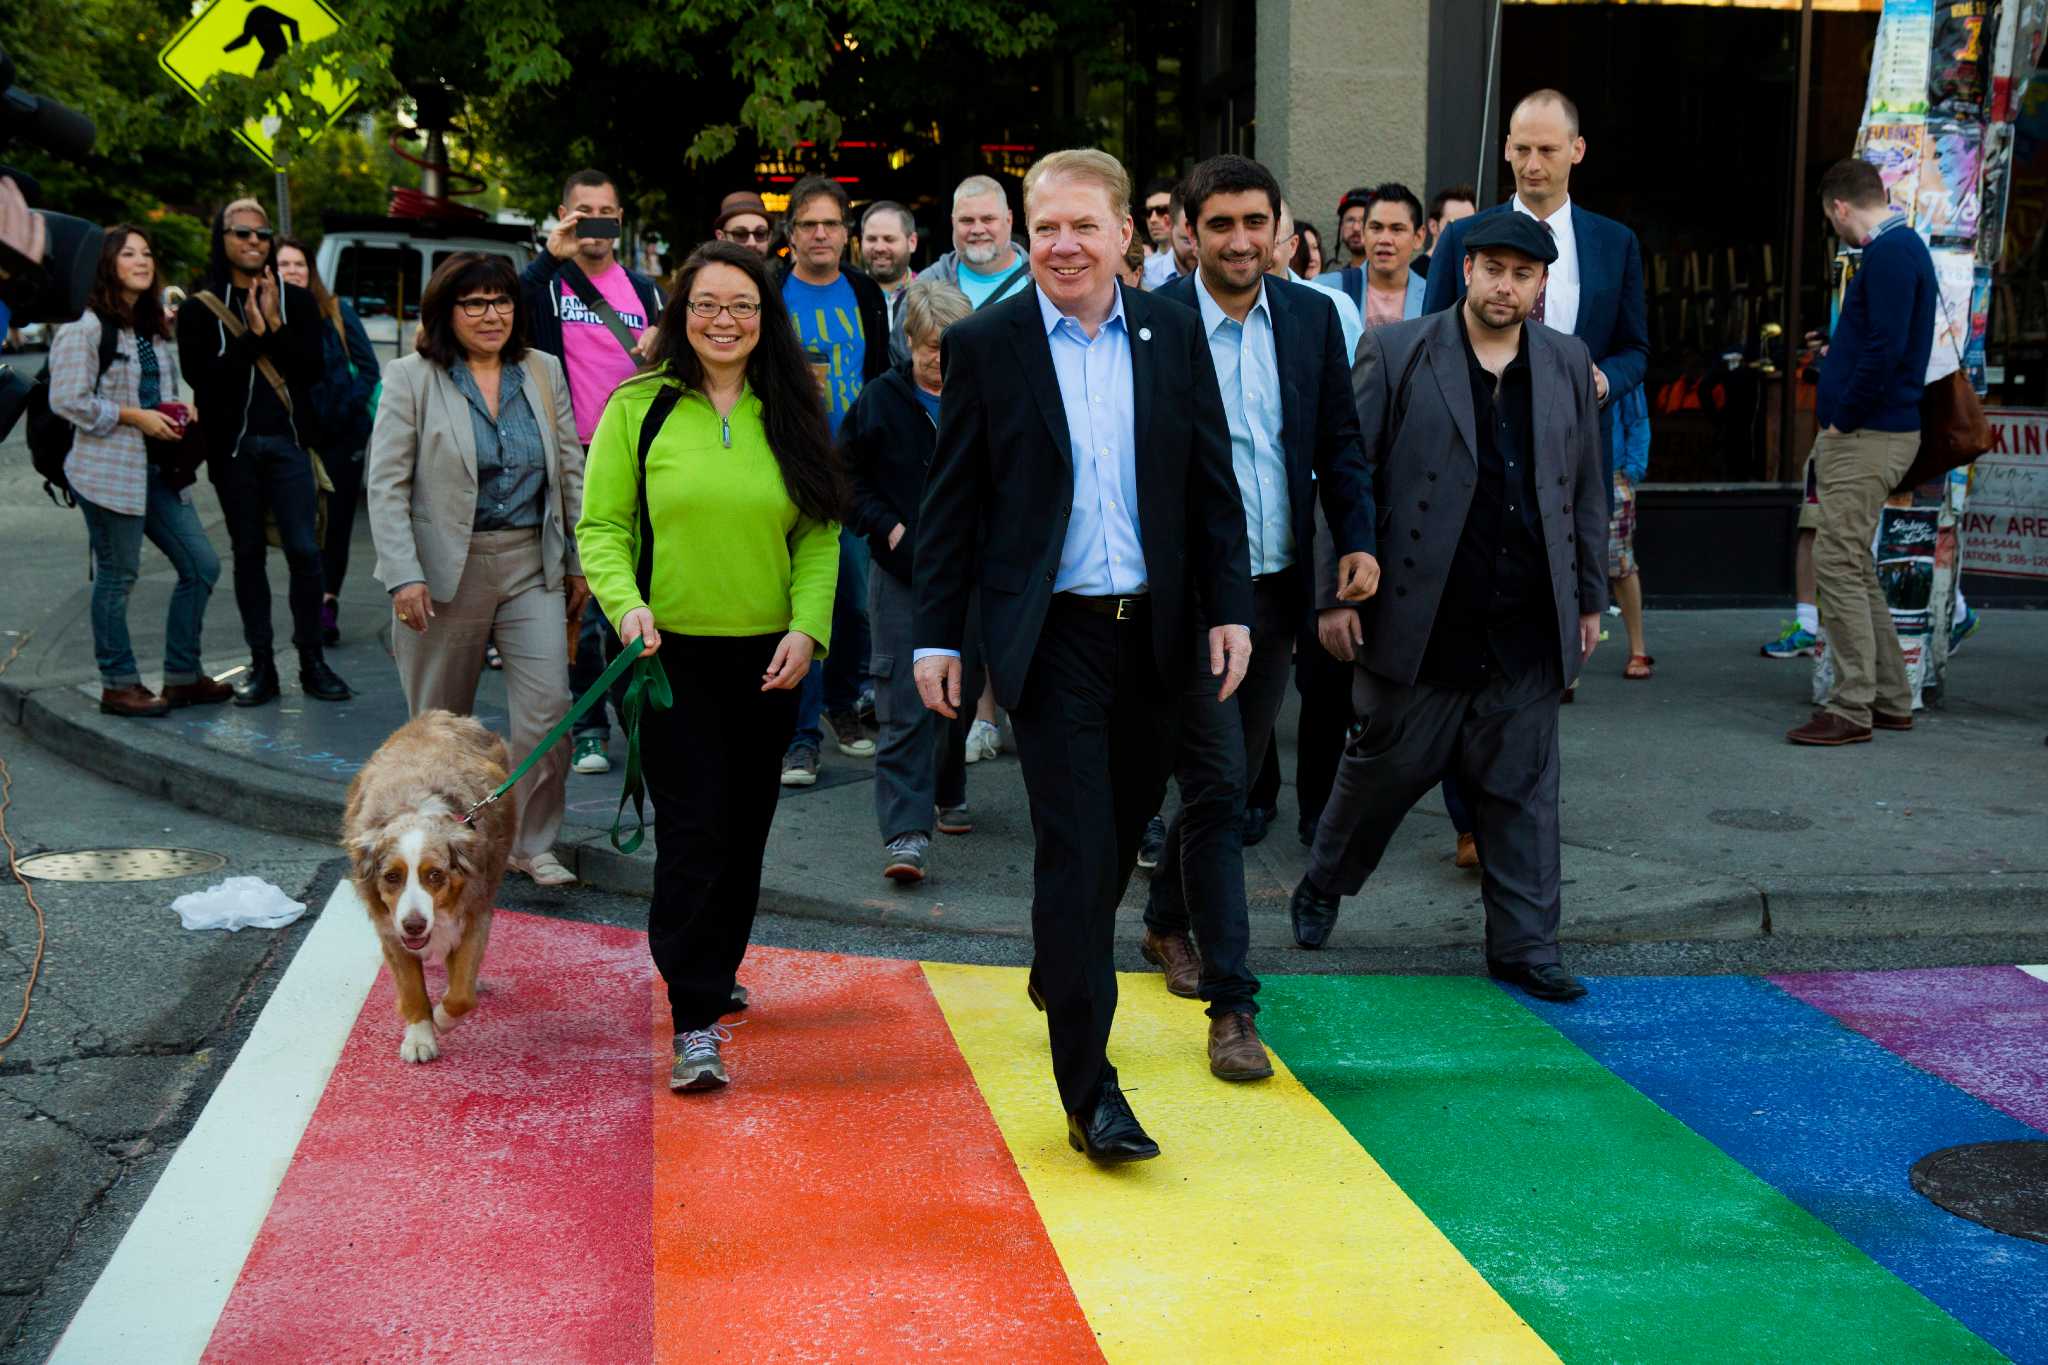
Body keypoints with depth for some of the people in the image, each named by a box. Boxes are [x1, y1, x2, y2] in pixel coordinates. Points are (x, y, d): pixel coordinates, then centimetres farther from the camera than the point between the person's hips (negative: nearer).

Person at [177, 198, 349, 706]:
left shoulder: (296, 301, 9)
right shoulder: (198, 308, 5)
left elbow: (313, 368, -1)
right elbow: (200, 377, -8)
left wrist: (275, 325, -11)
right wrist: (251, 334, -12)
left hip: (287, 442, 0)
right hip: (232, 447, 0)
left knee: (305, 551, -7)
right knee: (248, 553, 5)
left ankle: (312, 662, 3)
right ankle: (261, 665, 11)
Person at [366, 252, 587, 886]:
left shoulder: (544, 372, 9)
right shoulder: (410, 379, -2)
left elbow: (571, 473, 13)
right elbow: (386, 485, -6)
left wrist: (580, 561, 10)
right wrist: (403, 575, -15)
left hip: (531, 566, 2)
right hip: (446, 568, -2)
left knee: (548, 707, -6)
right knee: (442, 719, 8)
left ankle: (533, 844, 8)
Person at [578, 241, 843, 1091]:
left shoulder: (792, 414, 5)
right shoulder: (639, 408, -1)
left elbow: (820, 533, 6)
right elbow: (601, 527, -1)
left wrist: (807, 627, -6)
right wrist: (625, 604, -18)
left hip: (768, 658, 3)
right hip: (672, 653, -3)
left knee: (745, 829, 13)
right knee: (692, 832, -8)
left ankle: (716, 975, 33)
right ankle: (694, 1022, -5)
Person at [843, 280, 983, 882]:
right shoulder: (882, 399, 0)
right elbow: (847, 477, 6)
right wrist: (888, 527, -7)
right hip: (900, 572, -2)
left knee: (961, 693, 14)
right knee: (905, 702, -7)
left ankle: (947, 792, 37)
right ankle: (905, 830, -8)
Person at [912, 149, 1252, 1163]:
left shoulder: (1174, 334, 5)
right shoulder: (985, 344, -2)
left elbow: (1212, 482, 8)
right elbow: (950, 502, 0)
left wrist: (1229, 609, 2)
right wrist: (936, 635, -3)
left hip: (1152, 628, 4)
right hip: (1051, 634, -4)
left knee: (1120, 835, 16)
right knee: (1076, 851, -7)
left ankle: (1060, 973, 44)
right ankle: (1089, 1089, -2)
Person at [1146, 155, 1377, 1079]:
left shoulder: (1312, 317, 6)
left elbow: (1339, 441, 11)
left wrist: (1358, 539, -3)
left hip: (1277, 586, 5)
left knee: (1228, 777, 17)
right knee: (1217, 786, -7)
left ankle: (1168, 922, 41)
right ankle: (1231, 1005, -2)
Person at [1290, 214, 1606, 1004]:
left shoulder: (1567, 365, 11)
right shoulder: (1395, 354, -1)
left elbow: (1586, 492, 16)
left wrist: (1590, 599, 14)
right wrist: (1335, 592, -6)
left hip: (1526, 627, 3)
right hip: (1420, 618, -3)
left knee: (1522, 788, 7)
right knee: (1386, 766, 9)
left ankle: (1524, 945, 16)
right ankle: (1322, 888, 33)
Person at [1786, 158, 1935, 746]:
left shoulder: (1889, 254, -14)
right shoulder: (1901, 246, 18)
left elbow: (1885, 349, -23)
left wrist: (1844, 419, -16)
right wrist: (1834, 355, 15)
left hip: (1865, 436, -11)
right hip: (1871, 433, 11)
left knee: (1839, 565, -9)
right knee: (1853, 567, 15)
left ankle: (1851, 709, -6)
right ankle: (1890, 700, 21)